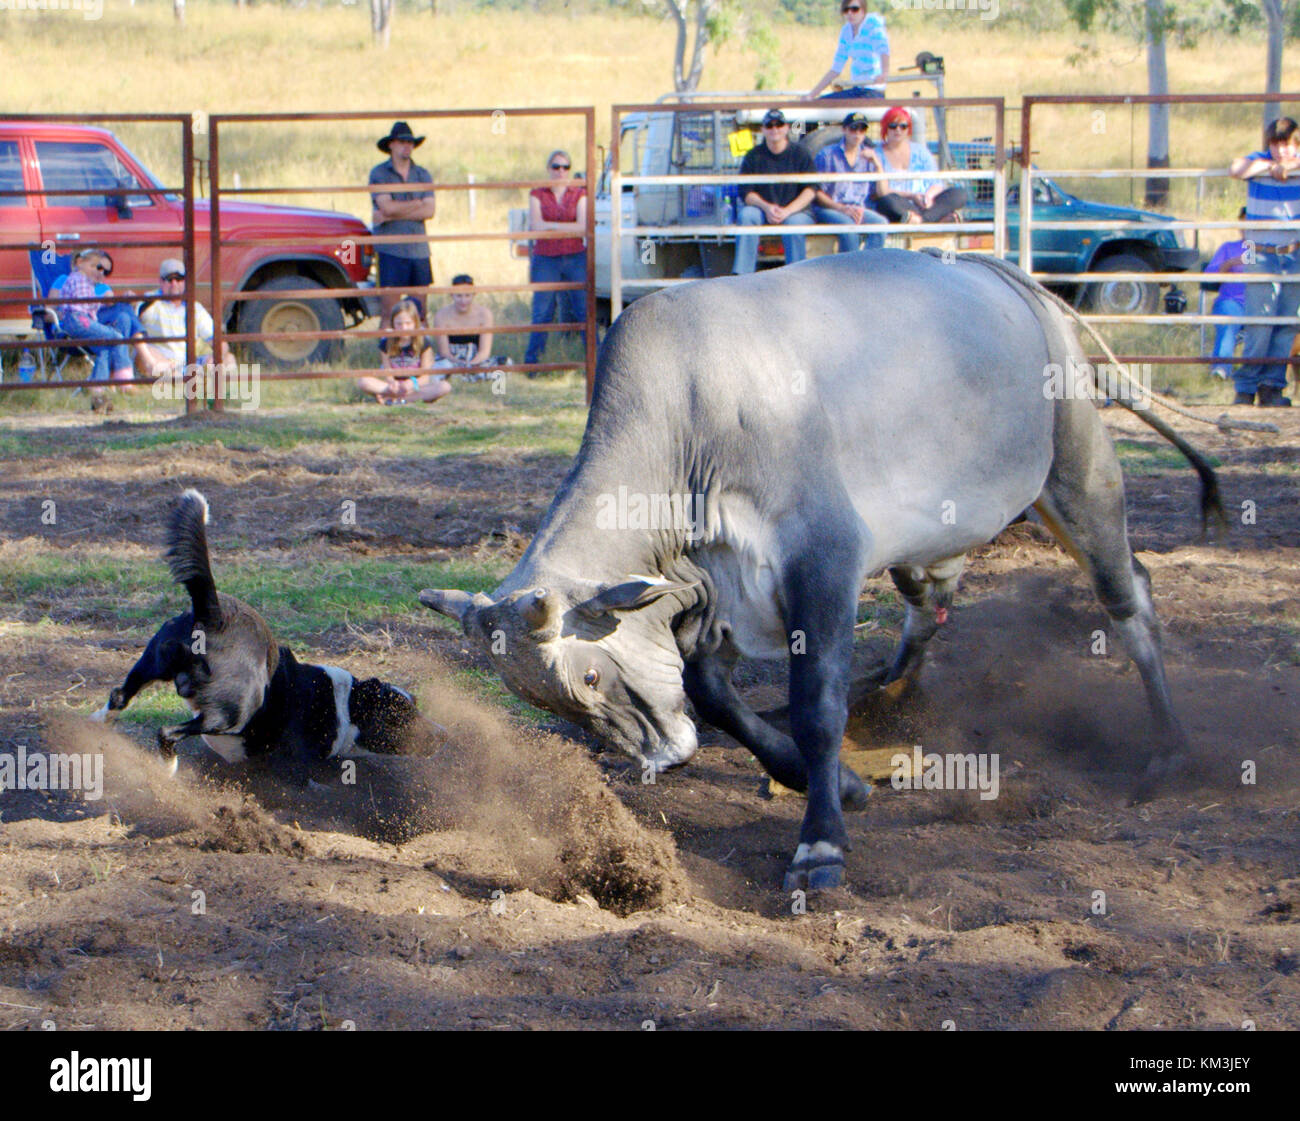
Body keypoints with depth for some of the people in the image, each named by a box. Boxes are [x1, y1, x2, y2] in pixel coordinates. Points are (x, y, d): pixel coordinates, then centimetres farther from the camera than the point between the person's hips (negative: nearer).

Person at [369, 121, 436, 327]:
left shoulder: (422, 175, 11)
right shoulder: (379, 173, 1)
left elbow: (429, 211, -2)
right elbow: (387, 207, -13)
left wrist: (391, 215, -10)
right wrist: (418, 203, -1)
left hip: (419, 250, 4)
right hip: (390, 250, -4)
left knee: (420, 311, 5)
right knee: (388, 312, -7)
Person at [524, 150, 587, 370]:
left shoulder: (579, 194, 7)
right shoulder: (537, 194, 7)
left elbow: (583, 227, -5)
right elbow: (536, 225, -6)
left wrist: (550, 226, -10)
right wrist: (567, 227, -9)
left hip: (575, 258, 0)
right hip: (546, 259, 0)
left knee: (584, 310, -5)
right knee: (542, 314, -4)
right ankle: (531, 365, 3)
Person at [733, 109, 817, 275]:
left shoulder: (800, 154, 2)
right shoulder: (754, 156, 6)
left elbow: (810, 190, -6)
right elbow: (746, 193, 0)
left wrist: (787, 211, -20)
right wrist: (766, 207, -19)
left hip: (797, 211, -2)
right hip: (763, 210, 2)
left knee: (793, 223, -35)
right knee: (747, 215, -28)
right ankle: (741, 275, -34)